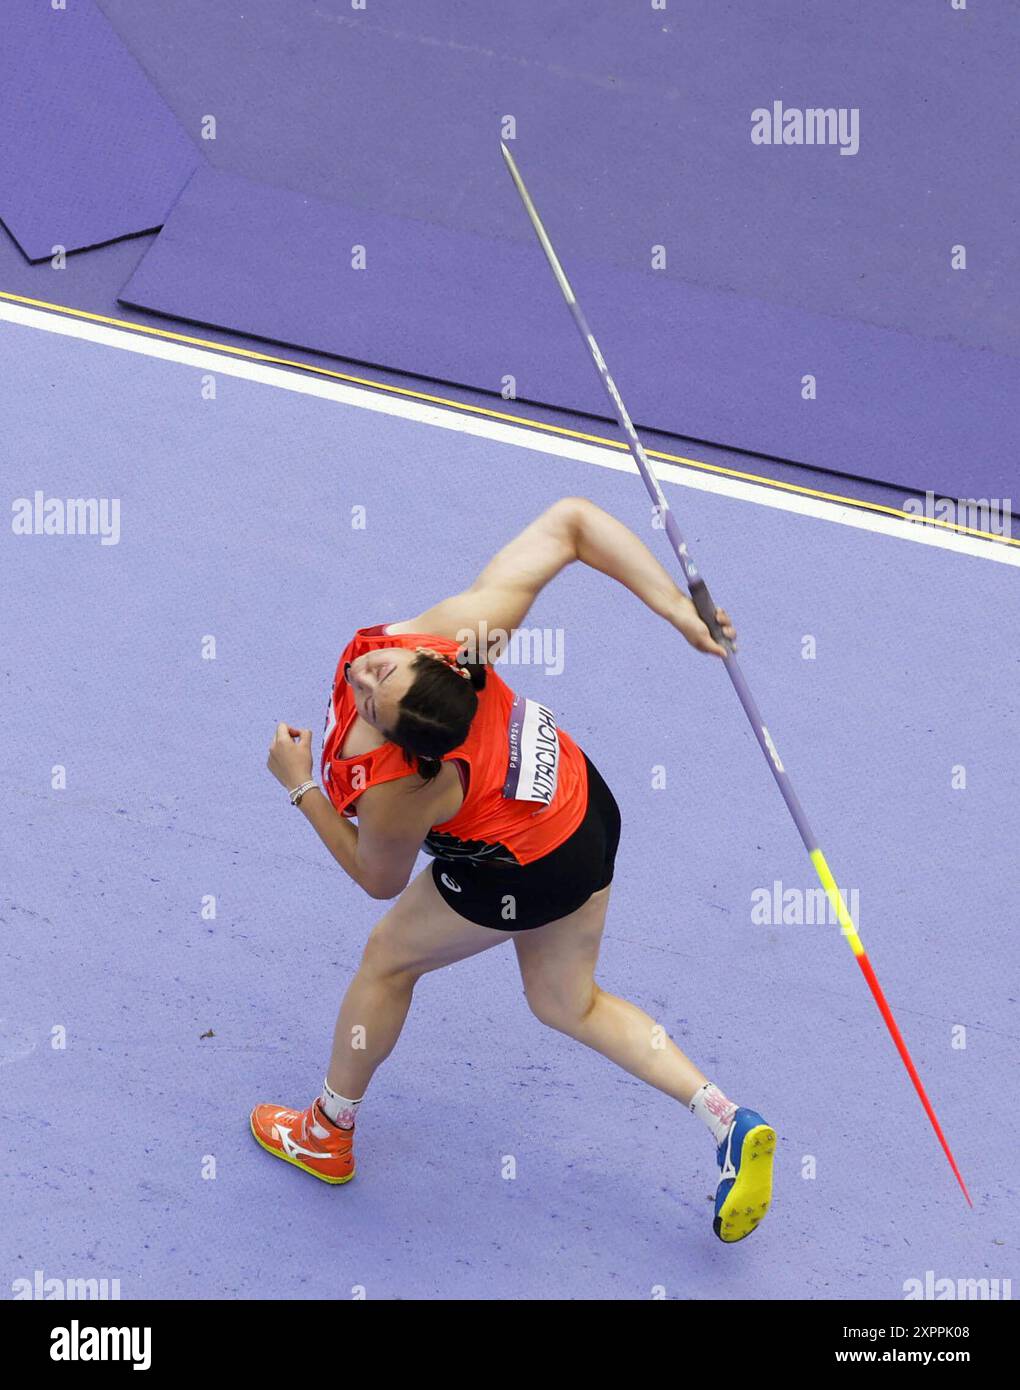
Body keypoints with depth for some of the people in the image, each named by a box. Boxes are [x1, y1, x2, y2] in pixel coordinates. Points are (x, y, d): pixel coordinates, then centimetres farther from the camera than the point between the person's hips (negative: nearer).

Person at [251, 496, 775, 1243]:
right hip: (584, 803, 7)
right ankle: (728, 1120, 14)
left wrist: (299, 785, -10)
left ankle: (326, 1134, 39)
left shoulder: (393, 791, -37)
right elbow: (571, 521, -24)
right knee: (569, 1004, 24)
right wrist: (677, 607, -20)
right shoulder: (450, 627, -28)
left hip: (527, 870, -7)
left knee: (389, 958, 17)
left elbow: (380, 878, -12)